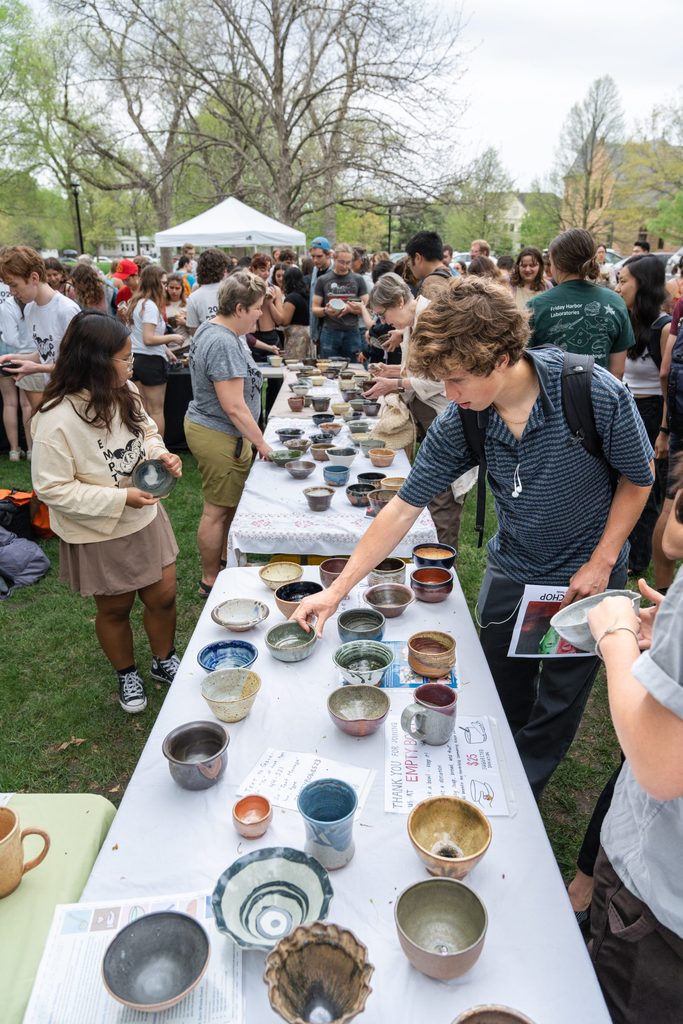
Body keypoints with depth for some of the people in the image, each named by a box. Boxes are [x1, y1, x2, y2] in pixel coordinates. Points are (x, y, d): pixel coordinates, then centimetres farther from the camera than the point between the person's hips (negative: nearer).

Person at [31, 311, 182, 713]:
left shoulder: (125, 393, -8)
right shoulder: (56, 419, -27)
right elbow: (52, 488, -23)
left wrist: (160, 454, -11)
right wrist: (119, 498, -28)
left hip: (146, 518, 6)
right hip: (101, 535, -5)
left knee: (164, 595, 14)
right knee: (115, 608, 16)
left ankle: (165, 661, 42)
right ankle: (127, 674, 43)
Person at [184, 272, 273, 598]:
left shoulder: (212, 329, 8)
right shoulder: (224, 344, -25)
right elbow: (234, 407, -27)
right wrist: (262, 444, -18)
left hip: (204, 424, 10)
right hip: (219, 437, -10)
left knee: (229, 501, 23)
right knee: (217, 510, 2)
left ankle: (224, 555, 41)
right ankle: (210, 581, 16)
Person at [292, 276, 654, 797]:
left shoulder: (597, 394, -28)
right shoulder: (459, 422, -19)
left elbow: (639, 478, -10)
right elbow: (403, 508, -14)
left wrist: (601, 563, -14)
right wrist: (338, 589, -14)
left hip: (586, 576, -2)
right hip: (511, 572, 3)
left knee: (558, 706, 13)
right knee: (500, 697, 18)